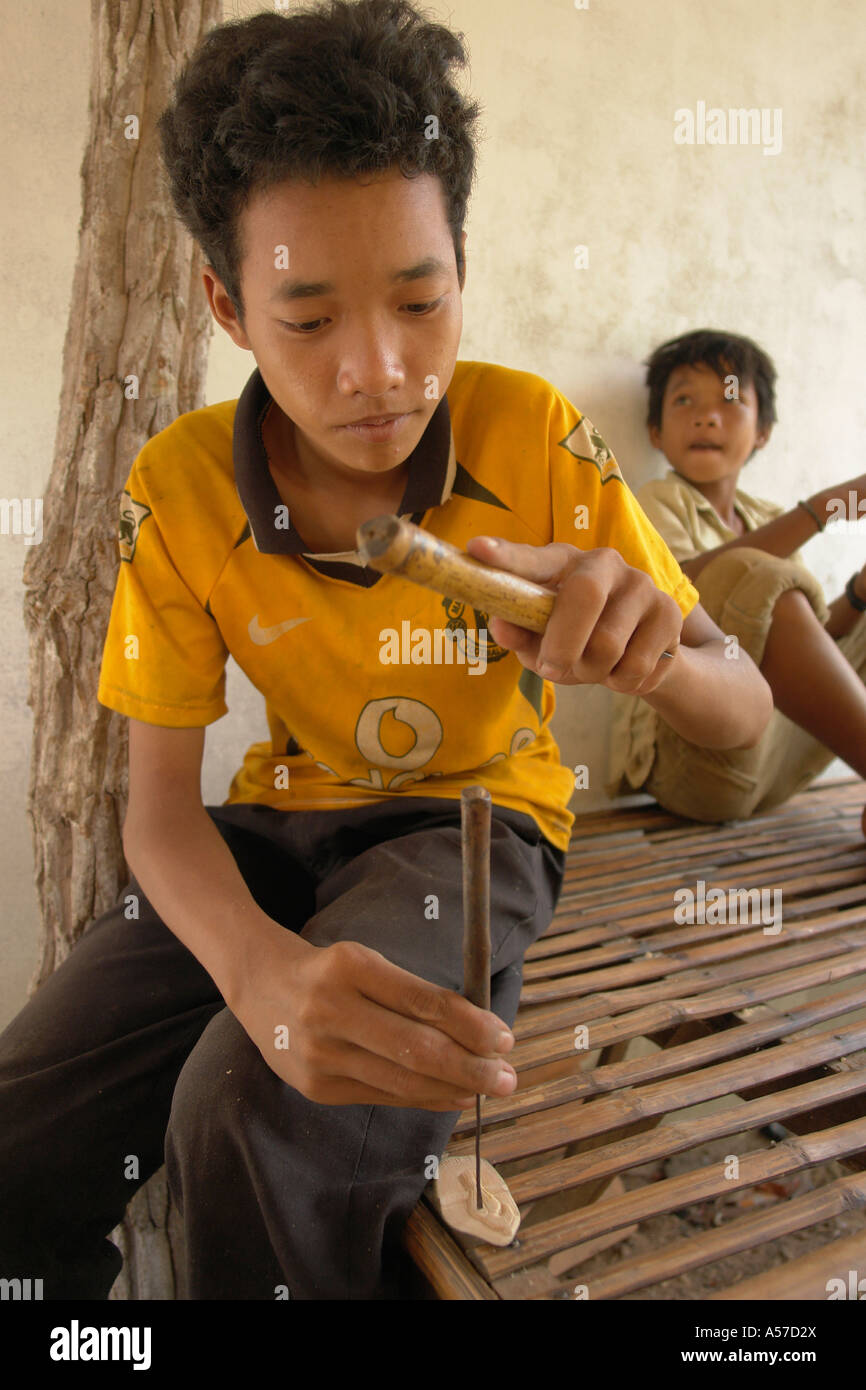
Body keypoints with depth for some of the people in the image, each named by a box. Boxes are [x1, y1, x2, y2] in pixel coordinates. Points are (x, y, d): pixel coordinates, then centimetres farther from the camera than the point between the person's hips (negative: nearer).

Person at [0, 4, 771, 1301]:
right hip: (280, 822, 2)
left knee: (258, 1117, -30)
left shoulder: (536, 437, -16)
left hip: (479, 815, -1)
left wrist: (651, 650, -39)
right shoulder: (178, 489, -12)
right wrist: (260, 965, -35)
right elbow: (161, 799, -12)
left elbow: (744, 710, -13)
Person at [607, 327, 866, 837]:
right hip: (686, 751, -7)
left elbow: (805, 642, 19)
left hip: (781, 745, 8)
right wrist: (823, 508, -21)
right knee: (754, 578, -27)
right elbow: (681, 584, -22)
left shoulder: (769, 518, 20)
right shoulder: (657, 501, 1)